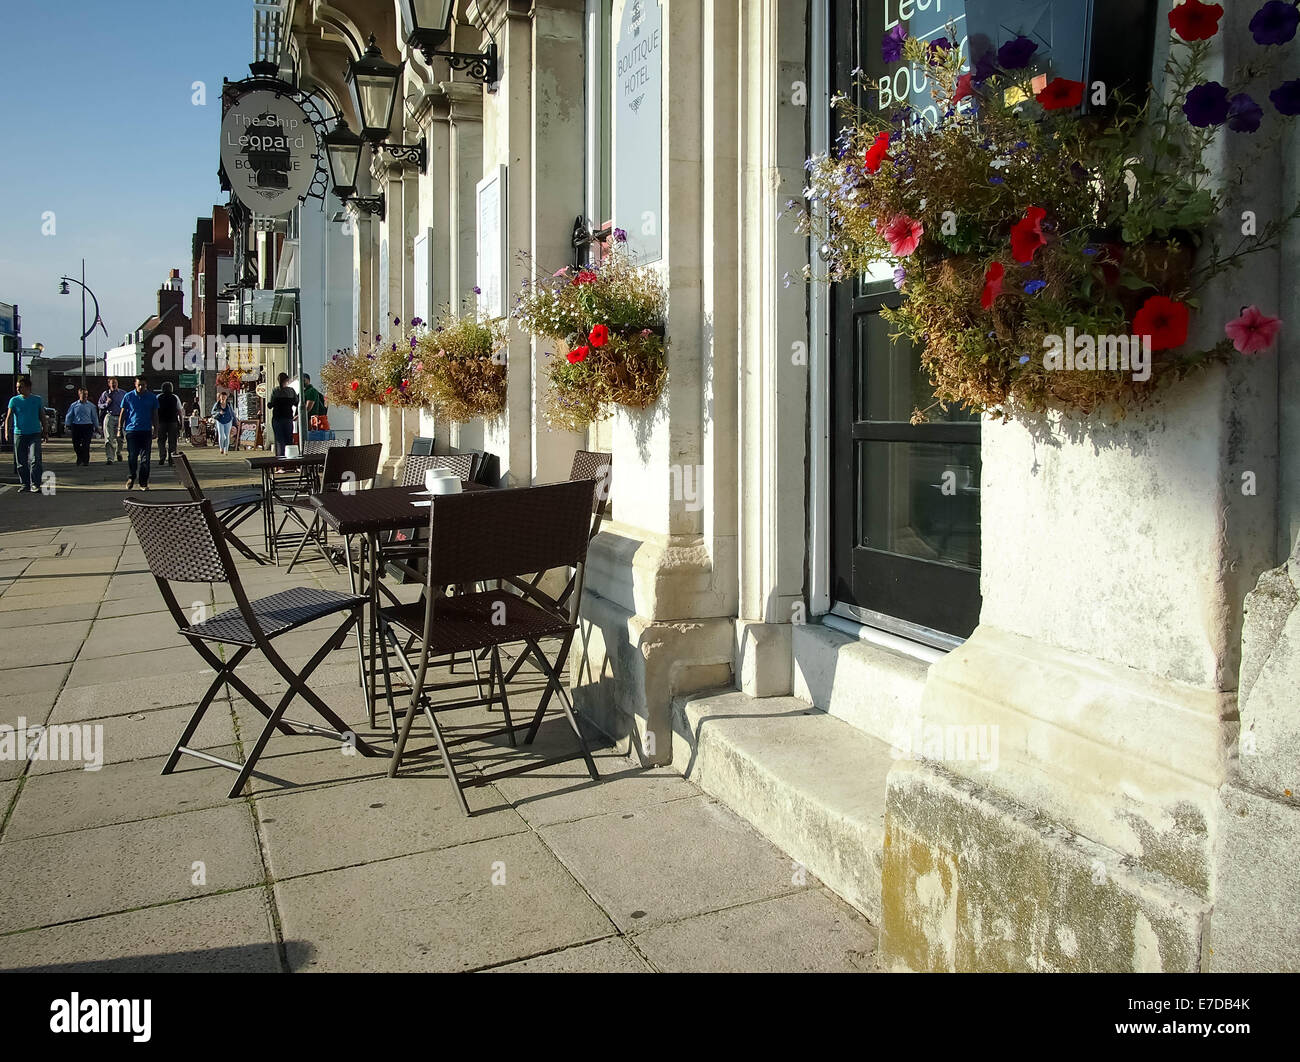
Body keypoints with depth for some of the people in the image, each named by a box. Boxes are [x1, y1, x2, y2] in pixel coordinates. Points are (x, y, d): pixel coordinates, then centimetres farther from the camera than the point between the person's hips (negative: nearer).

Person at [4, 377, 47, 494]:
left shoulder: (38, 400, 5)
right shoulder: (14, 400, 3)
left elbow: (42, 416, 14)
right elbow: (8, 416, -1)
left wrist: (44, 431, 16)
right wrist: (7, 431, -14)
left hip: (34, 434, -1)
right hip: (19, 434, 1)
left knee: (34, 460, -12)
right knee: (21, 462, 6)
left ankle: (35, 484, -9)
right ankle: (24, 484, 17)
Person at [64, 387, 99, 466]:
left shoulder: (91, 405, 6)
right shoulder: (74, 405, 7)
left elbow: (95, 417, 11)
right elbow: (68, 416, 12)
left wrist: (96, 427, 10)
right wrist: (68, 426, 9)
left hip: (87, 426, -1)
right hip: (76, 426, 1)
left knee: (86, 445, -7)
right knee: (76, 444, 5)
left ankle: (86, 461, 3)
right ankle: (80, 457, 31)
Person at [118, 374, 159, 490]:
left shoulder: (152, 397, 6)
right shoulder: (128, 397, 4)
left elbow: (155, 415, 11)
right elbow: (122, 414, 9)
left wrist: (155, 430, 7)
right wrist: (119, 429, 5)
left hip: (146, 431, 1)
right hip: (131, 430, -1)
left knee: (145, 458, 1)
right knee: (132, 457, -3)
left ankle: (144, 482, 7)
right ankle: (130, 478, 17)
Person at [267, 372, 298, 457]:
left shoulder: (275, 391, -4)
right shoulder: (291, 391, -3)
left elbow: (269, 405, -2)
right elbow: (297, 404, 4)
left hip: (277, 418, 0)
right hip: (288, 418, 0)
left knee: (279, 440, 3)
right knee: (289, 439, 9)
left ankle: (280, 456, -1)